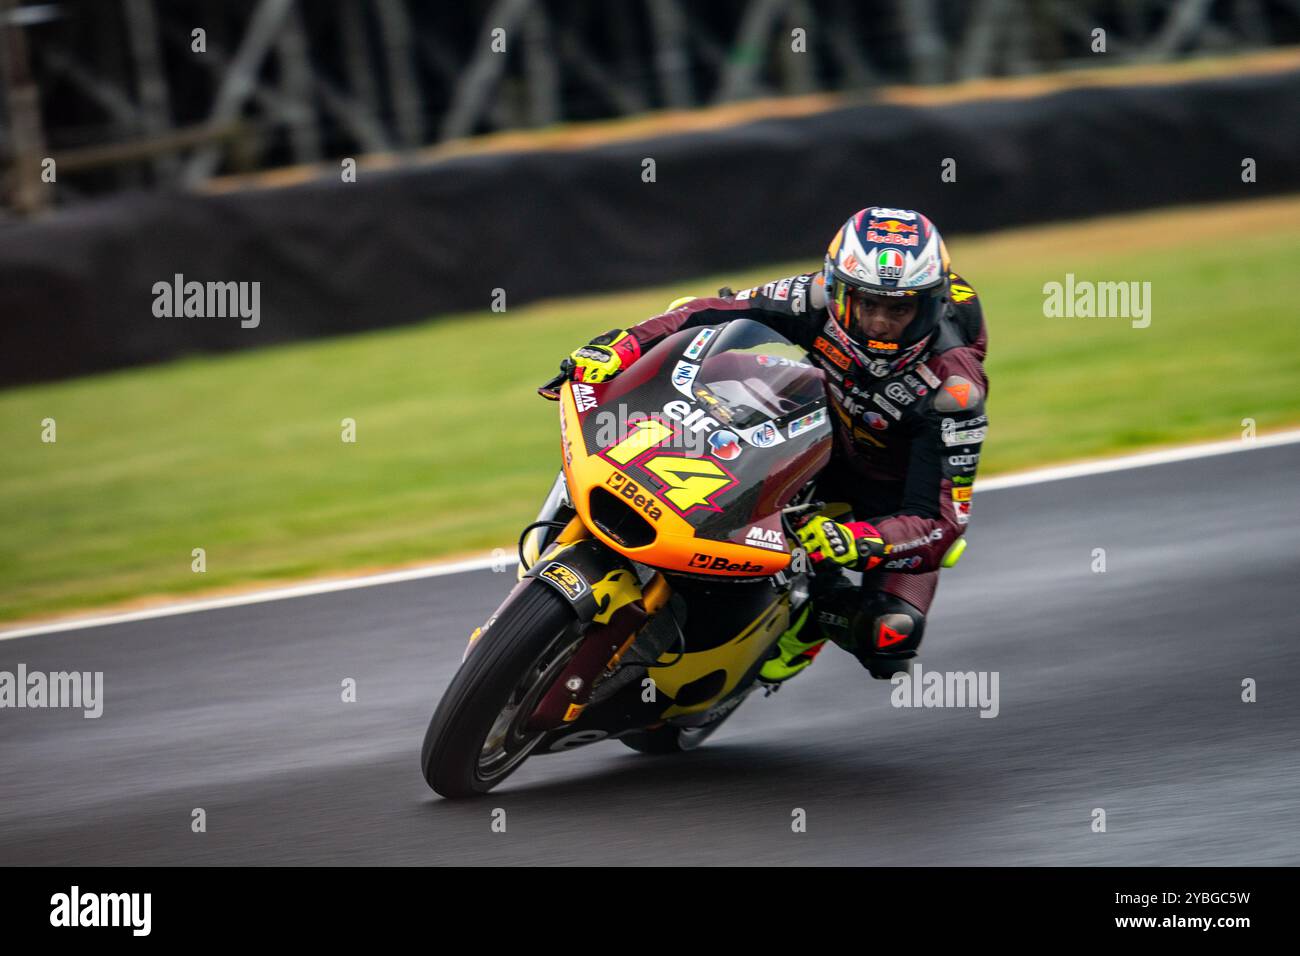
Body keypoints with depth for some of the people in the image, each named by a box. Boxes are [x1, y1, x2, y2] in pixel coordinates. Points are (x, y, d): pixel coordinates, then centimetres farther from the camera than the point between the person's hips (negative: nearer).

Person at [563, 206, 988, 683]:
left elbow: (943, 519, -38)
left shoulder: (954, 388, -36)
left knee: (890, 636, -25)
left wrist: (854, 542, -56)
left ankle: (813, 613, 8)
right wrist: (623, 343, -33)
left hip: (899, 487, -4)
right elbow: (715, 312, -17)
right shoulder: (822, 299, -27)